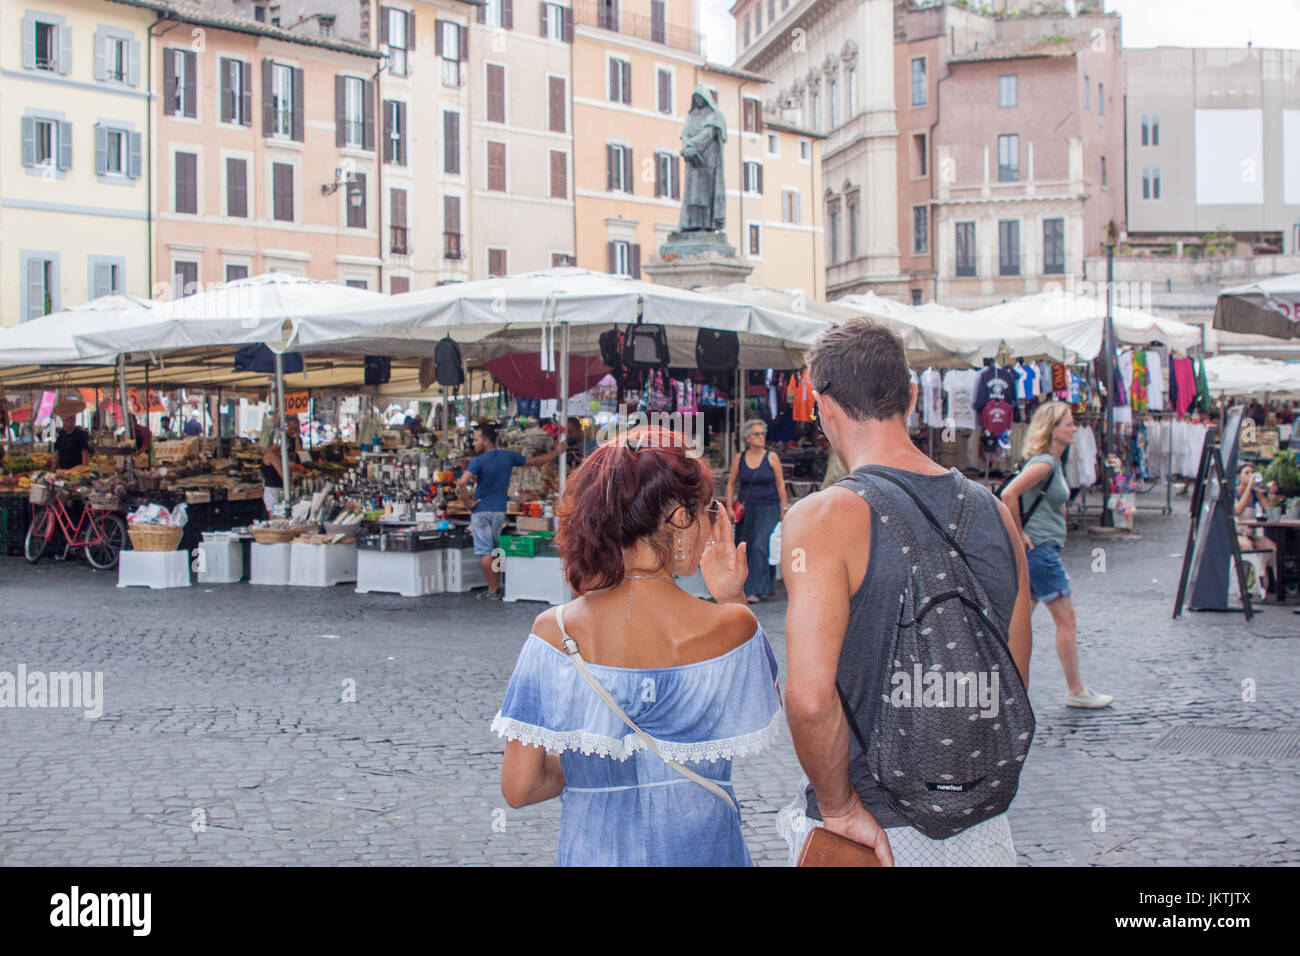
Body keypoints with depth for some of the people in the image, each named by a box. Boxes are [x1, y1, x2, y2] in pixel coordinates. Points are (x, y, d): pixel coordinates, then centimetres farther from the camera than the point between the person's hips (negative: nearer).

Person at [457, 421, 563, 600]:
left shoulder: (478, 461, -11)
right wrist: (556, 452, 26)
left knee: (486, 552, -2)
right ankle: (497, 588, 18)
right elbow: (536, 461, 13)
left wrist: (468, 502, -10)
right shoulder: (509, 456, 3)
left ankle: (493, 592, -3)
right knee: (495, 551, 17)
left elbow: (462, 483, -25)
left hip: (481, 511, -4)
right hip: (499, 511, 5)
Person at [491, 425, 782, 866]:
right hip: (701, 848, -1)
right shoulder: (730, 627, -17)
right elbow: (765, 719, 4)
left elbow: (518, 788, -13)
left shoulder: (555, 631, -16)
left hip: (592, 850, 1)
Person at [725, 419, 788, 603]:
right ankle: (745, 586, 19)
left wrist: (783, 508, 3)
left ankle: (756, 590, -12)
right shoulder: (739, 459, 3)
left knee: (760, 546, -14)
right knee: (744, 548, 5)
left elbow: (780, 484, 3)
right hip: (745, 509, 3)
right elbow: (731, 483, 11)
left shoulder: (771, 457, -1)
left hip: (768, 508, -3)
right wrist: (729, 506, 3)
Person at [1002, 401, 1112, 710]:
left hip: (1041, 549, 10)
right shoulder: (1044, 463, -16)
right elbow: (1009, 494, -26)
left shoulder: (1053, 462, 14)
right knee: (1066, 619, -1)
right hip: (1040, 549, -10)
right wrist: (1019, 534, -18)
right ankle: (1075, 690, 7)